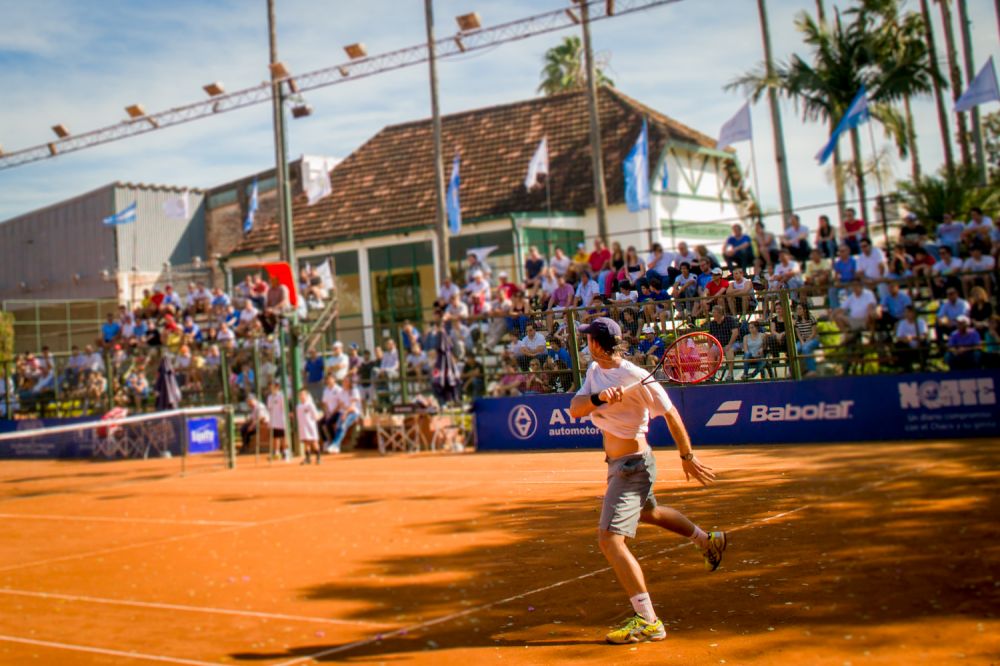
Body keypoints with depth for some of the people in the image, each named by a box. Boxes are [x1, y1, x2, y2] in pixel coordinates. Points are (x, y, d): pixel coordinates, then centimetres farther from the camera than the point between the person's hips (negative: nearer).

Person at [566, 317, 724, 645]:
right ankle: (708, 541, 56)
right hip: (618, 463, 10)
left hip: (633, 466, -10)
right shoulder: (594, 371, 0)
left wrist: (687, 457, -7)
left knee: (610, 539, -18)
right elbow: (575, 409, -12)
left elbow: (670, 413, -13)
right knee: (648, 512, 33)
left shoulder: (635, 376, -22)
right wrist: (599, 397, -33)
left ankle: (648, 622, -16)